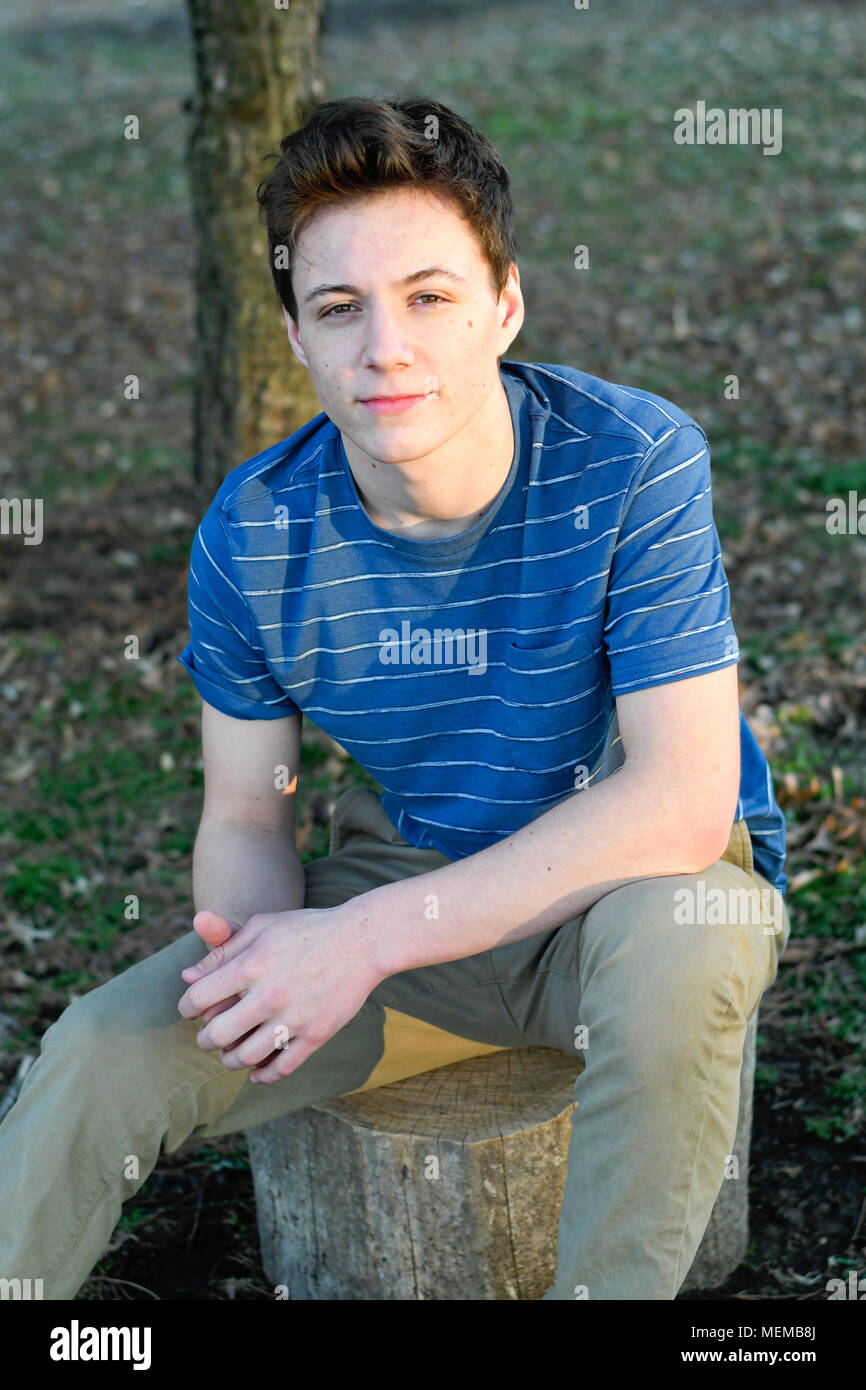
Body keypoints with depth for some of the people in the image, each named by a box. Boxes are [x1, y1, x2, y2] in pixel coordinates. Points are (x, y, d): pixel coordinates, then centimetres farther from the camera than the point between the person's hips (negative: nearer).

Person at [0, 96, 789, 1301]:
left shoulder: (635, 462, -22)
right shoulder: (254, 534, -10)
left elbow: (681, 799, -28)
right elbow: (245, 814, 0)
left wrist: (367, 937, -32)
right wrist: (263, 948, -26)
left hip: (641, 885, -3)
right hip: (406, 877, 3)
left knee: (679, 934, -38)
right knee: (104, 1055, -14)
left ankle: (607, 1288, -15)